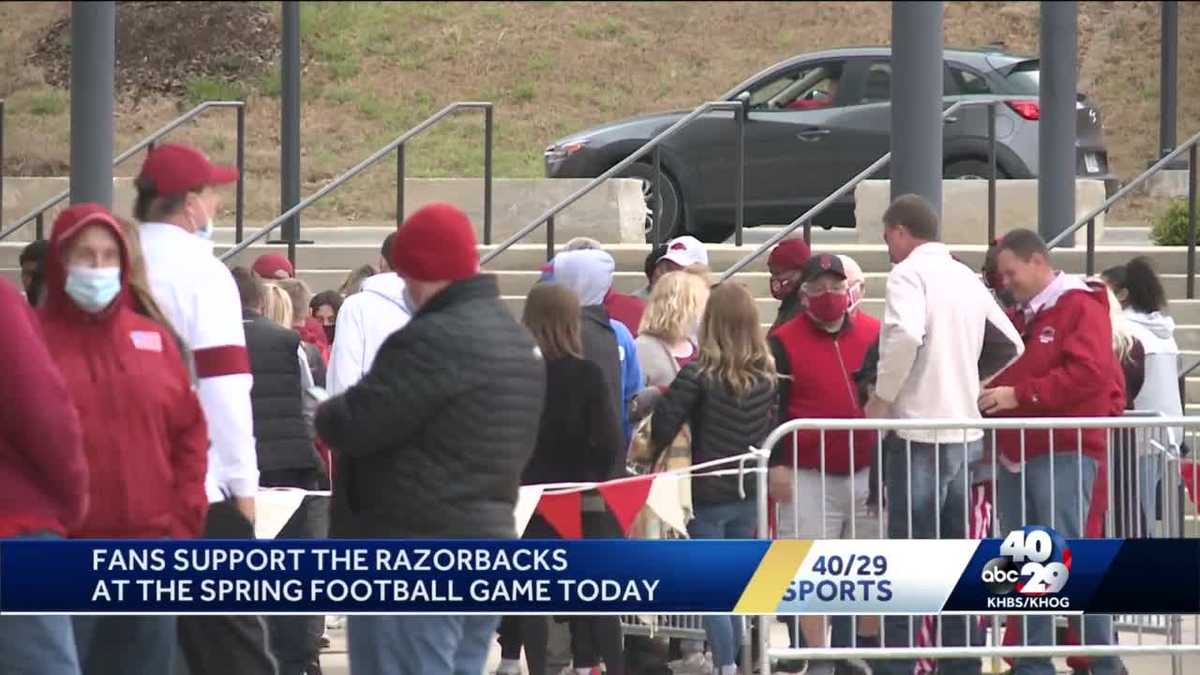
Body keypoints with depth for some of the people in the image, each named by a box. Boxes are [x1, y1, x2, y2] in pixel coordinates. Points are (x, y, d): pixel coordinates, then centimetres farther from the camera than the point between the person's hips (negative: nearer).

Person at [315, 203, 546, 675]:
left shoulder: (434, 340, -17)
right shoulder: (518, 340, 15)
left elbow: (352, 427, -19)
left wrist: (327, 413, 5)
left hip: (413, 549, -10)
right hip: (488, 539, 10)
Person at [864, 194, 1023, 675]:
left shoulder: (909, 274, -9)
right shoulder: (966, 278, 14)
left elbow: (905, 334, -27)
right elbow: (1010, 345, 19)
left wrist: (882, 397, -16)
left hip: (919, 431, -7)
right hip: (964, 430, 7)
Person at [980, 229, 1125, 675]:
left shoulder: (1081, 308, -5)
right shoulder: (1021, 318, 21)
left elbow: (1089, 373, -18)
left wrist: (1019, 395, -18)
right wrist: (991, 395, 4)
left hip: (1064, 454, -8)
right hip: (1017, 454, 8)